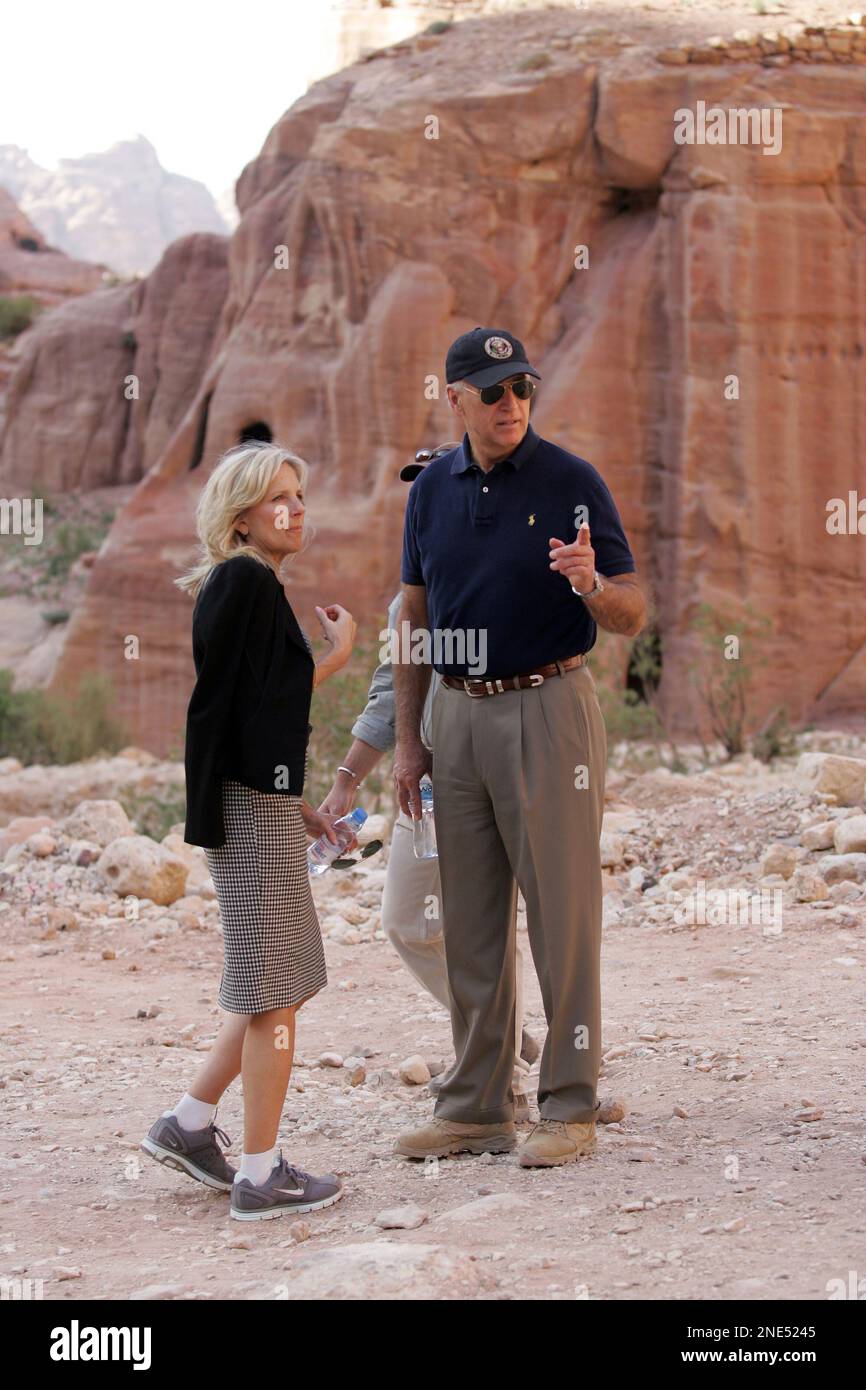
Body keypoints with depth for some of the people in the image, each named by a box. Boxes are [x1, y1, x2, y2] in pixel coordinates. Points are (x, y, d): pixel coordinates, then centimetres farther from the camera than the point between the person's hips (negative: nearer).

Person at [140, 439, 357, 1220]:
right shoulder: (249, 582, -13)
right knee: (275, 991, -4)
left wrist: (298, 809, 19)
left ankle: (189, 1125, 23)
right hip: (251, 808, -10)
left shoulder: (243, 587, 17)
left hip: (255, 802, 10)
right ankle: (261, 1177, 1)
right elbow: (266, 704, -17)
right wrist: (339, 653, -2)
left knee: (280, 983, 17)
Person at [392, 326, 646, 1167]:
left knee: (563, 914, -3)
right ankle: (475, 1108, 18)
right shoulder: (432, 489, 9)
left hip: (548, 710, -5)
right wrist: (407, 739, 10)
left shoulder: (571, 481, -5)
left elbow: (633, 616, -5)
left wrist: (591, 585, -28)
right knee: (469, 923, 9)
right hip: (459, 717, 5)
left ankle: (570, 1108, 5)